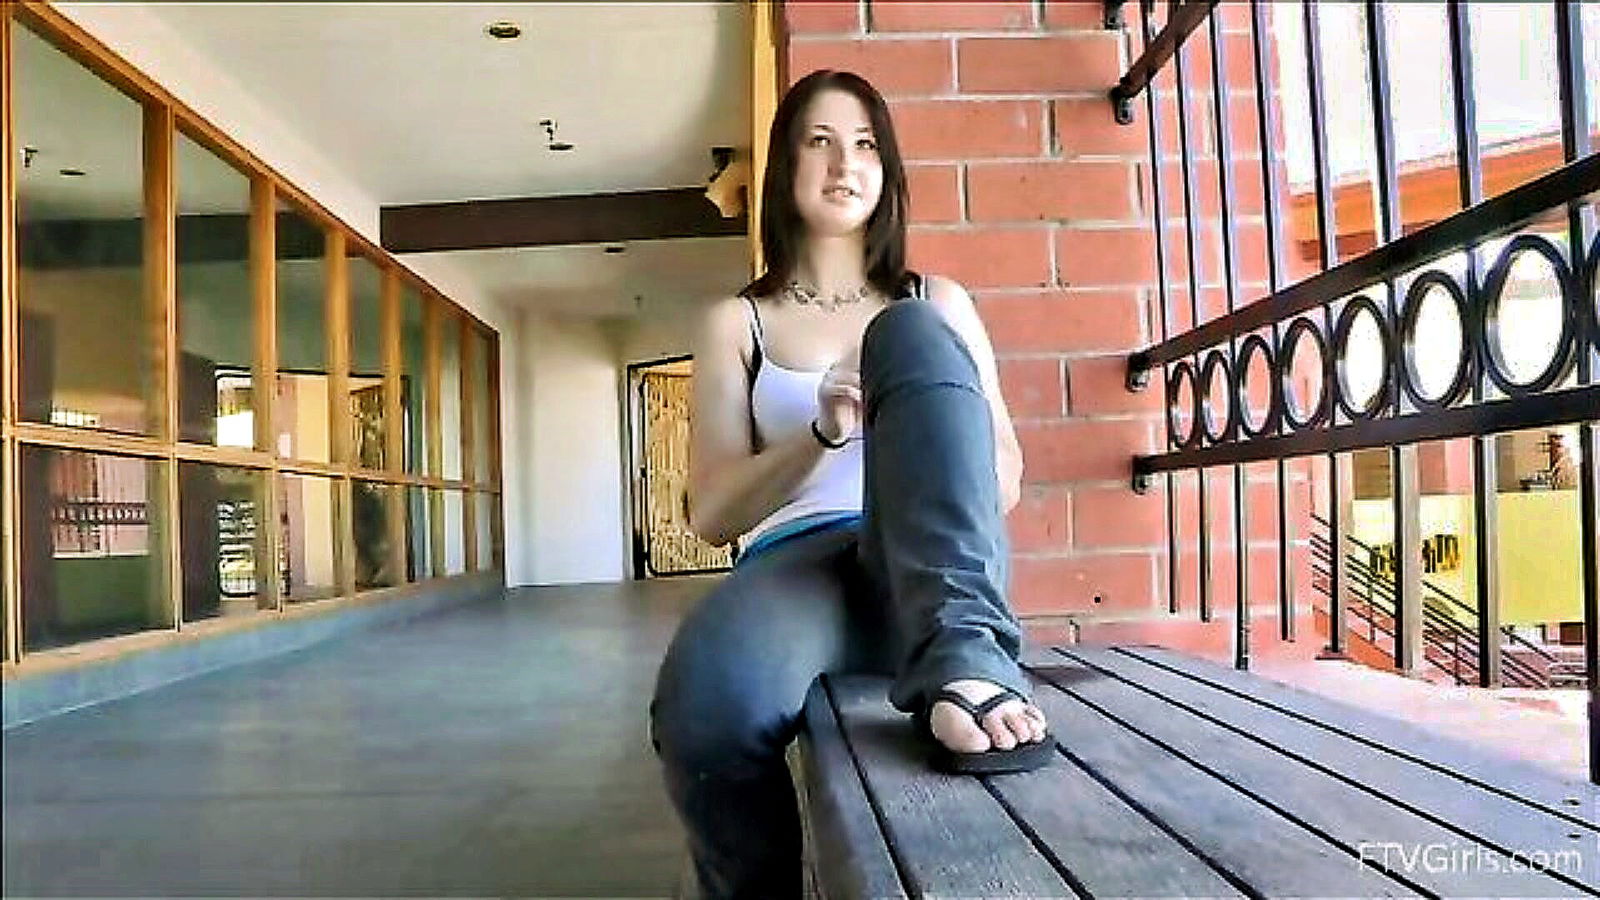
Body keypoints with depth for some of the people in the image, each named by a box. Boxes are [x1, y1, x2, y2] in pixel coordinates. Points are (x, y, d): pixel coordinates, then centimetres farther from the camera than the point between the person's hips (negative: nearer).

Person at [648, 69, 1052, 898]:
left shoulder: (935, 303, 20)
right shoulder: (737, 323, 16)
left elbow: (1006, 484, 14)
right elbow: (710, 514, 6)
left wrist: (915, 420, -8)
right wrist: (823, 434, -12)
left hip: (931, 571, 1)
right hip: (797, 561, -1)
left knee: (910, 334, -25)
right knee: (707, 707, -38)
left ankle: (962, 655, -40)